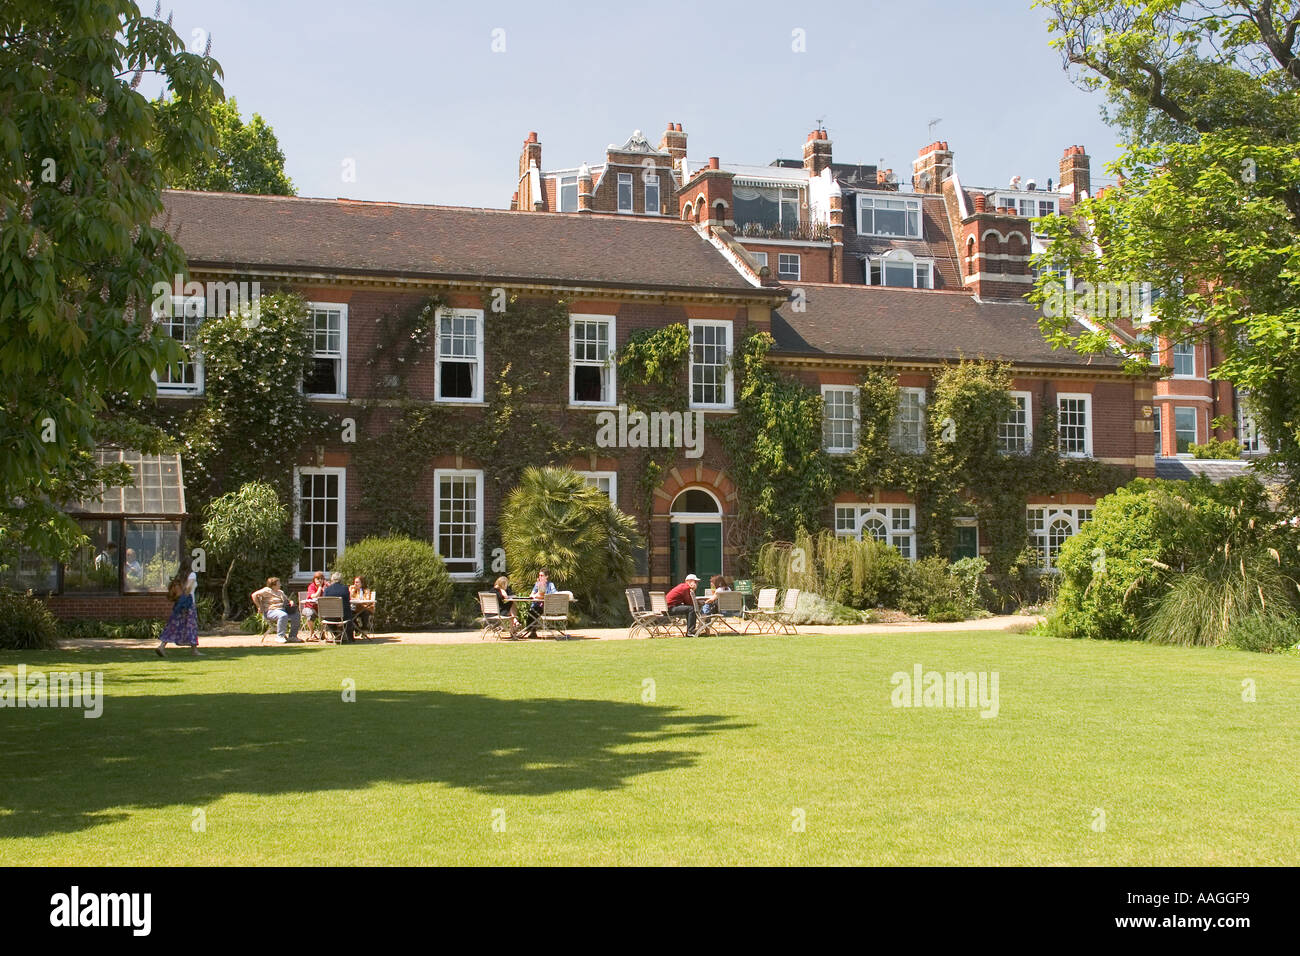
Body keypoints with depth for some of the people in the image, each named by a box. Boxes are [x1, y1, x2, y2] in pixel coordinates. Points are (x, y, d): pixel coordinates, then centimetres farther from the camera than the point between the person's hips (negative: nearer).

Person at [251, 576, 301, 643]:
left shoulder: (280, 592, 25)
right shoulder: (267, 590, 0)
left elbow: (287, 600, 34)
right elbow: (254, 595, -8)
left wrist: (291, 602, 9)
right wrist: (259, 607, -11)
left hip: (282, 610, 8)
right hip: (270, 611, -8)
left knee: (295, 615, -14)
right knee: (283, 615, -38)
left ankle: (292, 636, -7)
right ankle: (280, 637, -29)